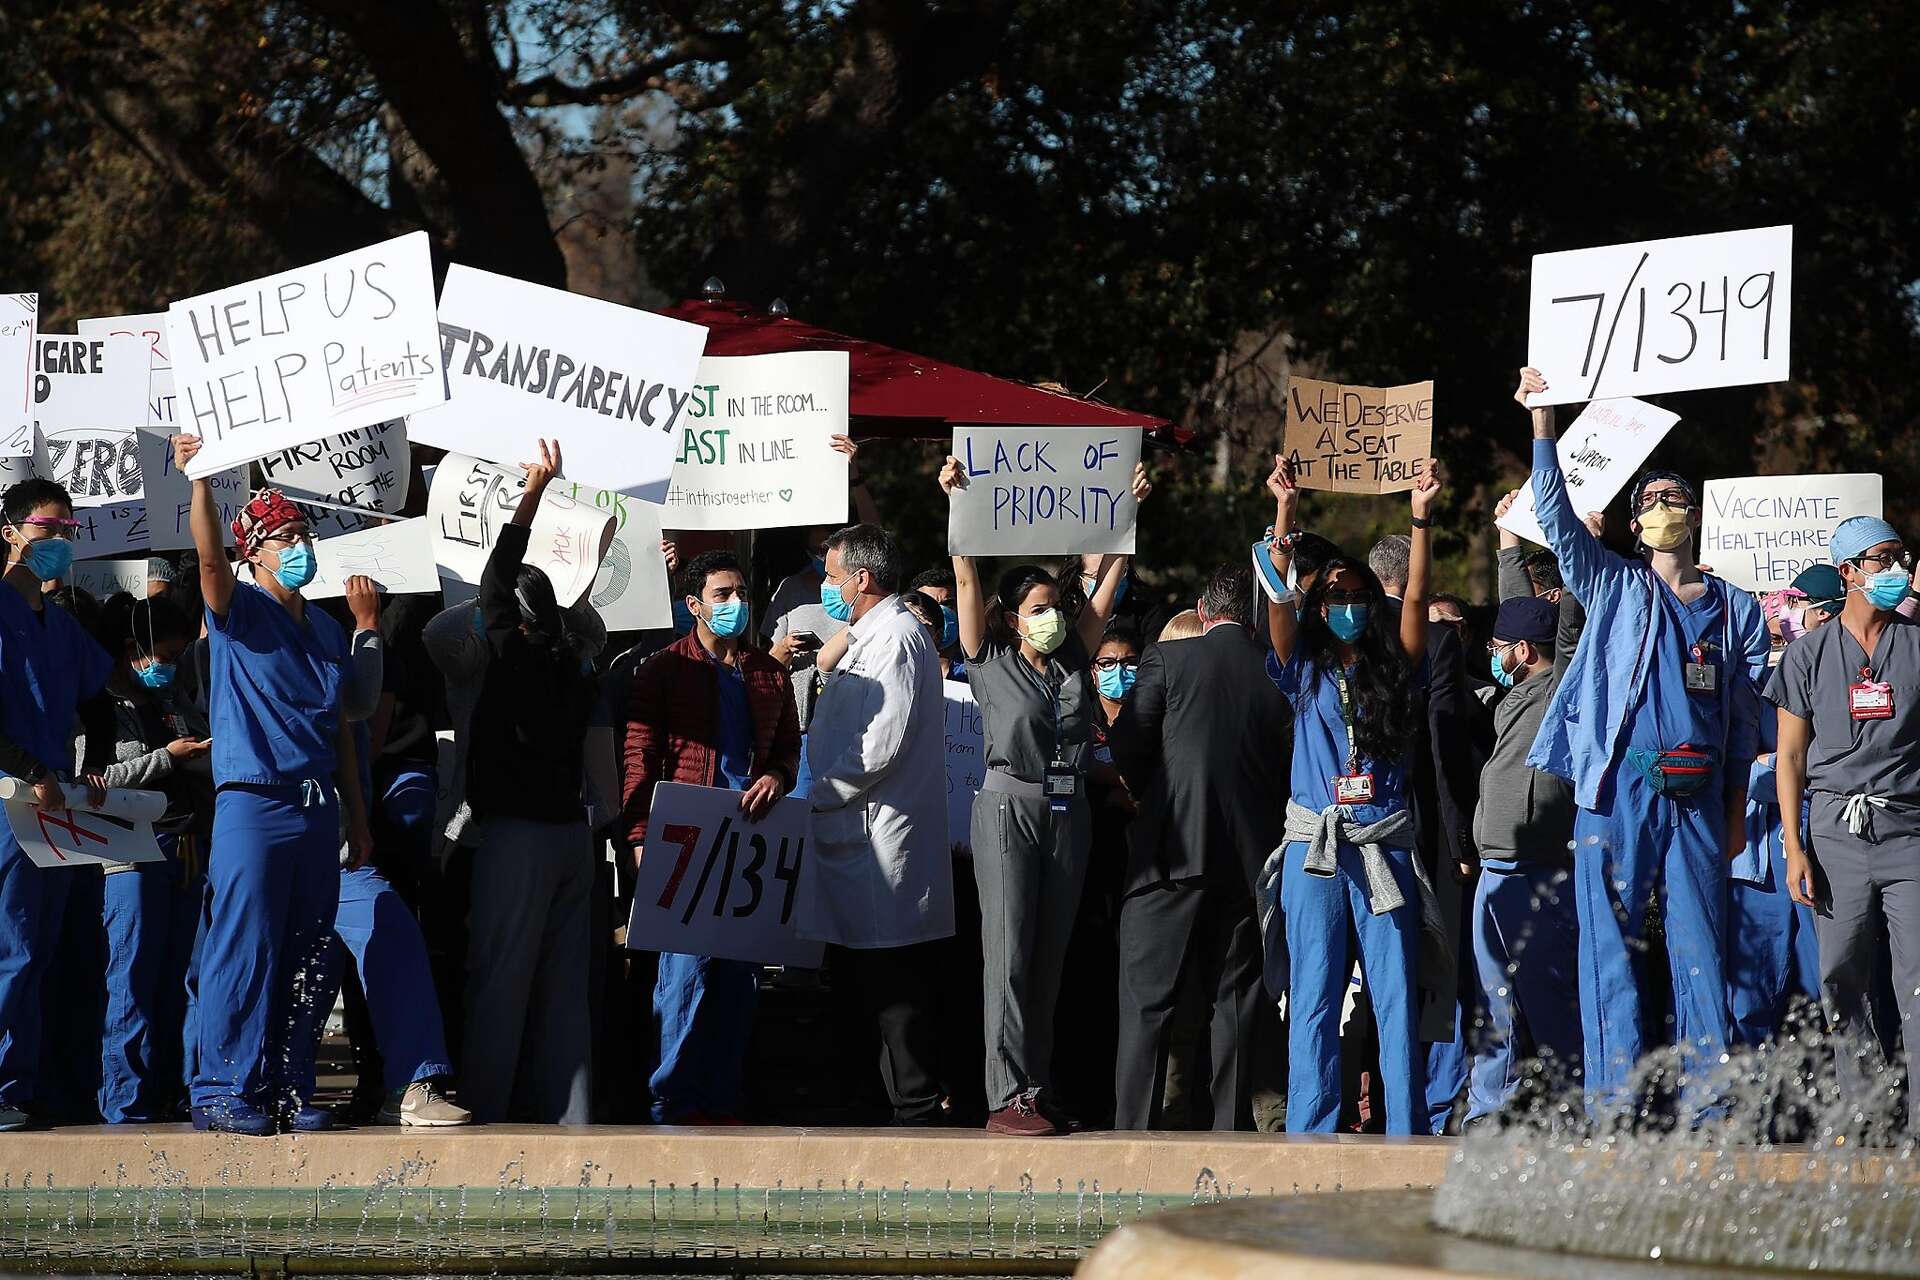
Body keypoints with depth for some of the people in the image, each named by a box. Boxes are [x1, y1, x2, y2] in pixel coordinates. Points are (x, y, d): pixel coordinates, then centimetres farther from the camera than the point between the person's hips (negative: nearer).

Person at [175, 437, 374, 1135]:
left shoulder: (327, 630, 19)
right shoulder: (239, 610, 0)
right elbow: (210, 558, -21)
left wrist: (356, 815, 18)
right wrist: (200, 479, -36)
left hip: (318, 807, 6)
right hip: (252, 804, -6)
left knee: (305, 957, 6)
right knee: (242, 950, -8)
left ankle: (288, 1089, 11)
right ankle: (223, 1090, -5)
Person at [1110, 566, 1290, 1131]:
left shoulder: (1168, 659, -4)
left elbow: (1127, 745, -3)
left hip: (1171, 850, -3)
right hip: (1250, 853, 3)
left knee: (1146, 999, 1)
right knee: (1235, 999, 10)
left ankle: (1134, 1124, -3)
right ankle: (1230, 1122, 8)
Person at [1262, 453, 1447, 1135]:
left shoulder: (1395, 671, 11)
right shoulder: (1306, 672, 10)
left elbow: (1415, 599, -1)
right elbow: (1279, 598, -2)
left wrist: (1421, 519, -12)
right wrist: (1285, 515, -13)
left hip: (1384, 845, 0)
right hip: (1314, 846, 0)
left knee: (1396, 994, -3)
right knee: (1313, 996, -2)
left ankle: (1407, 1131, -4)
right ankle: (1310, 1136, -2)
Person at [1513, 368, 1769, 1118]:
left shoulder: (1737, 610, 14)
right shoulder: (1612, 588, 12)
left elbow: (1748, 721, 14)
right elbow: (1556, 518, 0)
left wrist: (1736, 812, 8)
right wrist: (1543, 422, -8)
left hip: (1697, 796, 1)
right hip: (1617, 788, -1)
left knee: (1700, 950, 0)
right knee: (1610, 946, -4)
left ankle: (1706, 1107, 2)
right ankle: (1612, 1107, -4)